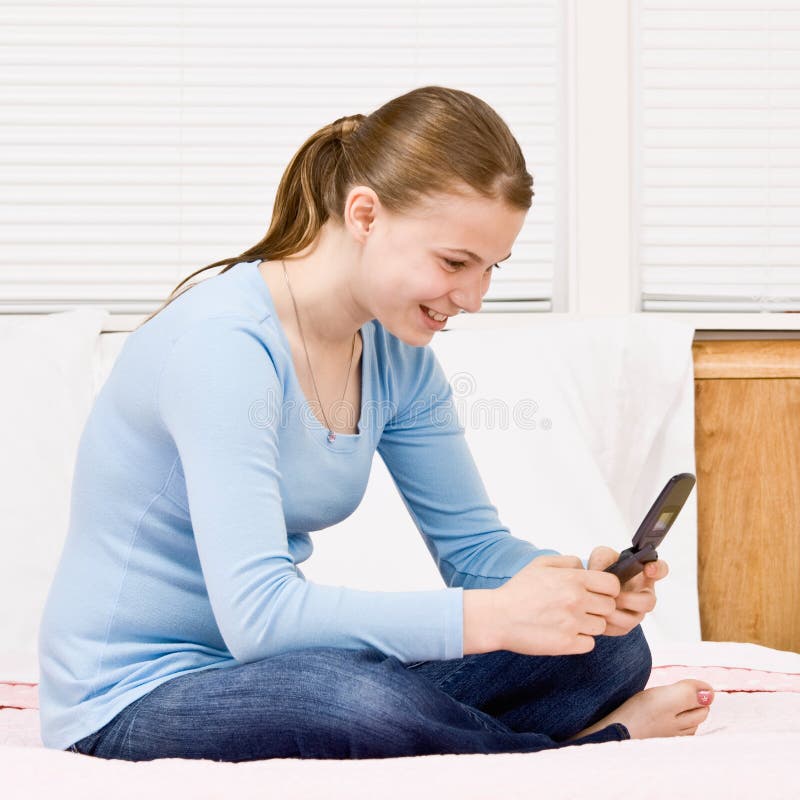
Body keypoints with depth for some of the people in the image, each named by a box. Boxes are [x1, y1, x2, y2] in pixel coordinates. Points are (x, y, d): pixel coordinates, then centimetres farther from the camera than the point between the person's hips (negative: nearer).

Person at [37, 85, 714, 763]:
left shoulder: (396, 352, 1)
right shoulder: (222, 343, -24)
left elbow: (471, 541, 6)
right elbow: (254, 613, -32)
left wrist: (582, 584, -16)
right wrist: (494, 616, -34)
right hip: (132, 701, -6)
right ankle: (597, 745, -12)